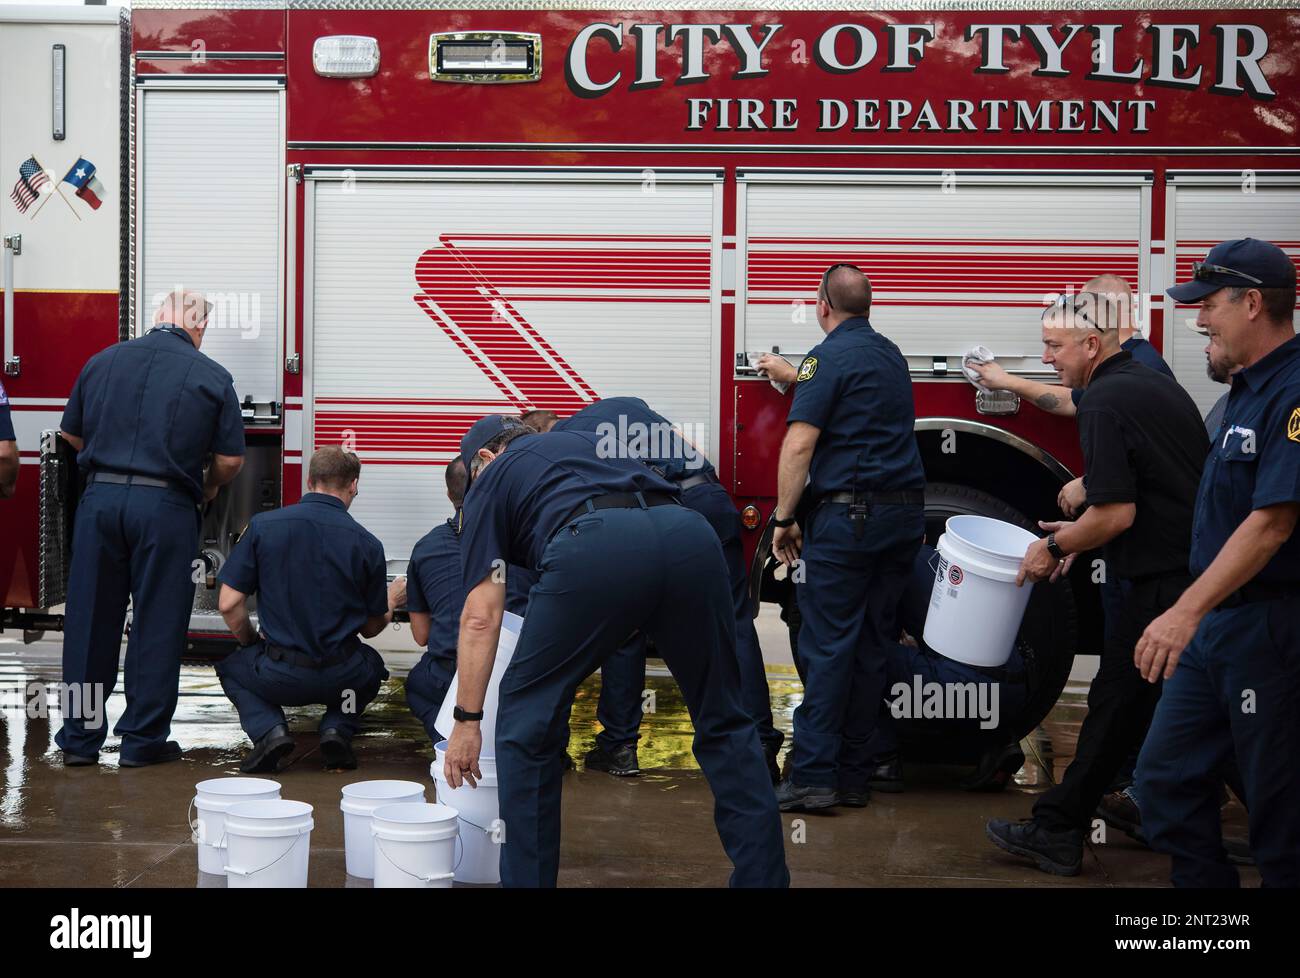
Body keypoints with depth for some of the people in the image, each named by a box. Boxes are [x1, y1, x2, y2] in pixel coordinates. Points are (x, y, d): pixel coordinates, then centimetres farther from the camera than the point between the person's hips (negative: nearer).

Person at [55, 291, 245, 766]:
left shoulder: (103, 361, 9)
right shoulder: (211, 377, -1)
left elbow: (71, 432, 18)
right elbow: (231, 459, -1)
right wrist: (208, 486, 20)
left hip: (100, 499, 3)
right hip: (165, 505, -3)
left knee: (90, 618, 11)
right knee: (157, 623, 6)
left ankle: (79, 737, 17)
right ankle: (143, 738, 11)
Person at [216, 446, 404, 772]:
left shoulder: (263, 525, -5)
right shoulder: (367, 544, -4)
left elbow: (229, 604, -4)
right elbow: (372, 627, 7)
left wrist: (252, 643, 17)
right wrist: (392, 599, 30)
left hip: (279, 676, -1)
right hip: (340, 677, 1)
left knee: (231, 667, 32)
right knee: (371, 664, 36)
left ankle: (269, 729, 2)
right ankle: (337, 727, 7)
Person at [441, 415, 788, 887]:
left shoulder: (491, 480, 29)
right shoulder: (590, 439, 42)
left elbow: (481, 617, 21)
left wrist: (467, 720, 25)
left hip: (594, 547, -4)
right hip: (690, 535, 4)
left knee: (528, 721, 18)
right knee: (724, 723, 22)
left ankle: (528, 879, 21)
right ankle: (762, 876, 20)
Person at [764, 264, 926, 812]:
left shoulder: (830, 356, -8)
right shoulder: (890, 355, 17)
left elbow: (799, 444, -15)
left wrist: (783, 519, -9)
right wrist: (789, 375, 51)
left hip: (848, 516, -7)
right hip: (904, 514, 7)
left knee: (827, 647, -5)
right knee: (872, 646, 9)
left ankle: (813, 776, -6)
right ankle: (854, 776, 13)